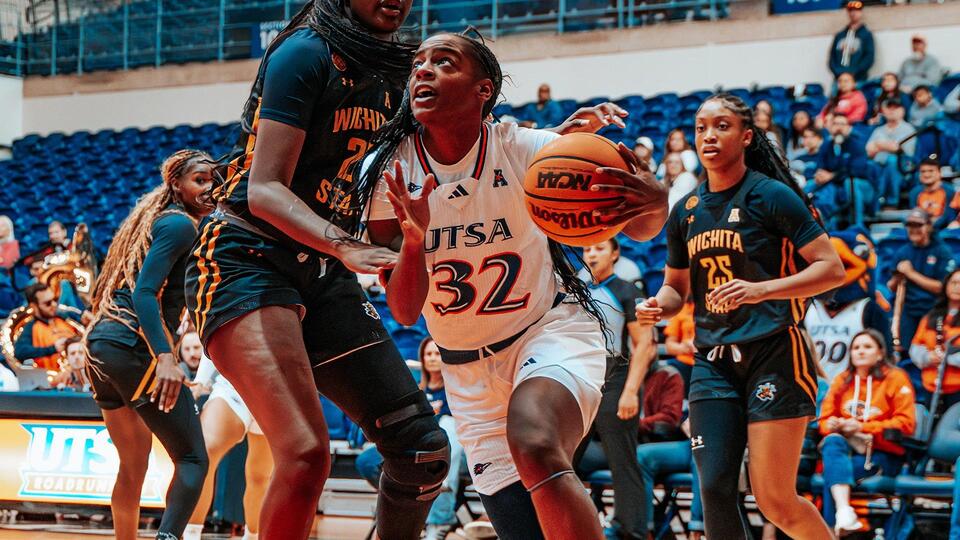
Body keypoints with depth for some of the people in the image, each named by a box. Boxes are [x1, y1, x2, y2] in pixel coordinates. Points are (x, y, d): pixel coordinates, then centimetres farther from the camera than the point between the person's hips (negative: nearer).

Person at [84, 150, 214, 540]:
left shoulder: (150, 219, 22)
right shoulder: (180, 225, -6)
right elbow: (144, 292, -19)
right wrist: (165, 357, -28)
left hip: (101, 342, 10)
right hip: (135, 346, -10)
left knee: (134, 464, 19)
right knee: (193, 459, -10)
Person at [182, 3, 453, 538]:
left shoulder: (391, 74, 12)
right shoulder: (307, 52, -11)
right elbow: (265, 190, -19)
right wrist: (343, 246, -34)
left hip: (324, 273, 8)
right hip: (246, 259, -8)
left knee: (424, 450, 1)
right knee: (306, 452, -27)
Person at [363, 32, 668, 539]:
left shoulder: (525, 150, -17)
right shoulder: (386, 173, -11)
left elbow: (638, 229, -12)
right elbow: (404, 311, -13)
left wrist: (652, 201, -37)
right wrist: (413, 238, -33)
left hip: (552, 330, -4)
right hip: (469, 369, 4)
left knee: (535, 448, -35)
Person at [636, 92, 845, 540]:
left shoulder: (771, 196, -6)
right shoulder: (686, 212, 12)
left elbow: (831, 268, -9)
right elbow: (676, 287, 24)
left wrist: (760, 289, -21)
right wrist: (658, 306, 0)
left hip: (773, 355, -5)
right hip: (713, 363, 5)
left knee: (775, 500, -8)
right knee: (715, 490, -6)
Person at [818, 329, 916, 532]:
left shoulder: (895, 378, 0)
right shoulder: (841, 381, 13)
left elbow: (905, 424, -8)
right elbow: (825, 419, 13)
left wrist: (862, 427, -15)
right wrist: (833, 425, -14)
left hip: (883, 455, -3)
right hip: (848, 448, 4)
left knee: (832, 472, -31)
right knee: (832, 441, -34)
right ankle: (843, 511, -50)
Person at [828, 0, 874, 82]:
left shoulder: (866, 35, 5)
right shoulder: (839, 36, 18)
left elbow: (869, 58, -3)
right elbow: (832, 57, 14)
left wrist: (852, 72, -12)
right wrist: (838, 71, -4)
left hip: (858, 79, -4)